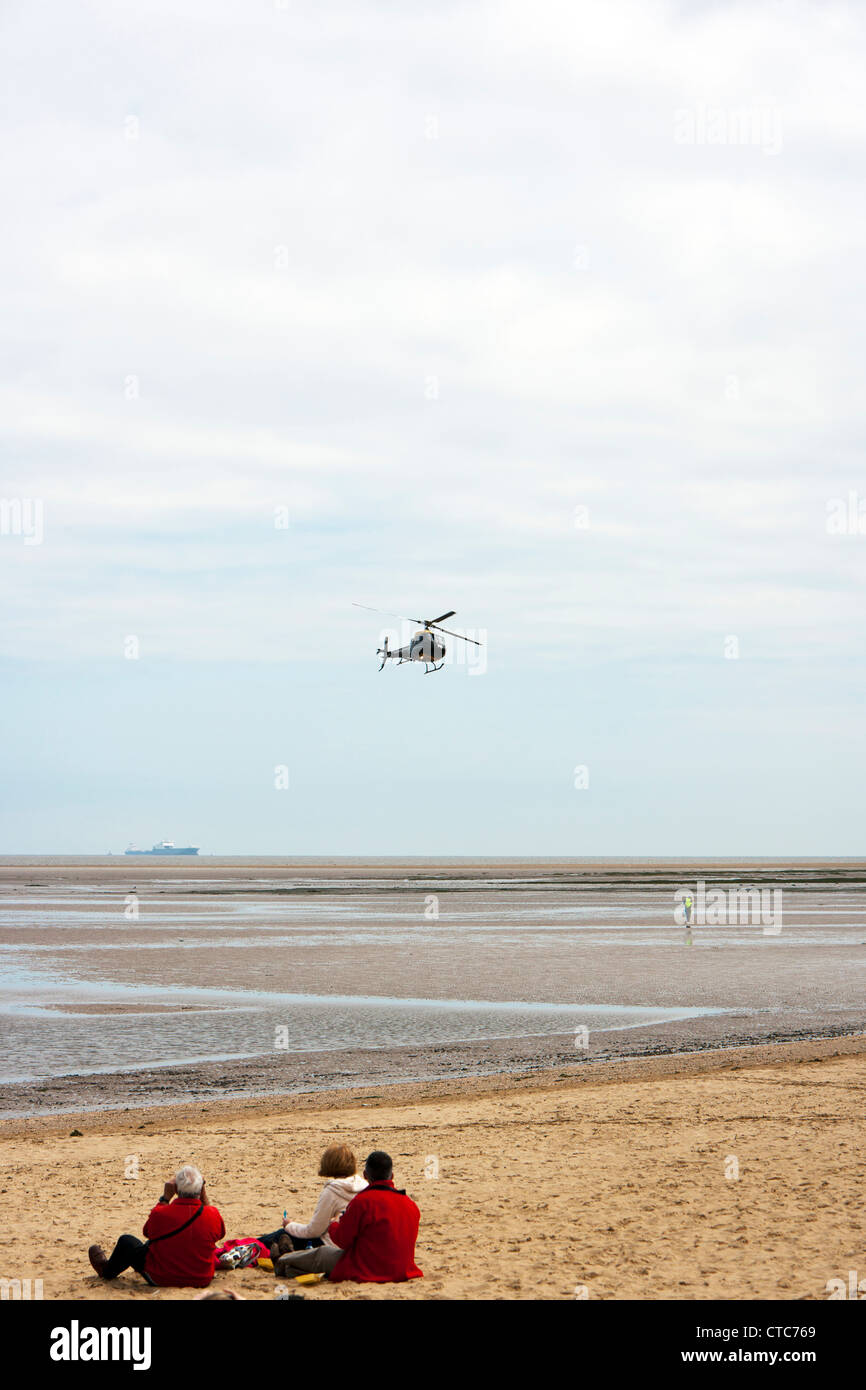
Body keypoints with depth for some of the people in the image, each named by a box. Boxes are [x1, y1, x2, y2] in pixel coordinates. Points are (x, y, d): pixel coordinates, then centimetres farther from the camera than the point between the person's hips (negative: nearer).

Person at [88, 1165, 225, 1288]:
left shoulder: (160, 1215, -24)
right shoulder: (213, 1215, -20)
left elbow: (147, 1231, 0)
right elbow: (220, 1233, 6)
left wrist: (165, 1197, 0)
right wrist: (204, 1195, 1)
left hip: (161, 1279, -3)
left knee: (126, 1241, 22)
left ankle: (107, 1270, 54)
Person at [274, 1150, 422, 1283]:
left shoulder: (362, 1202, -19)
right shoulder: (411, 1205, 0)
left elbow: (342, 1240, -11)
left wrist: (333, 1226, 14)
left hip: (366, 1272, -6)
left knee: (321, 1253, 20)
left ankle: (283, 1262, 45)